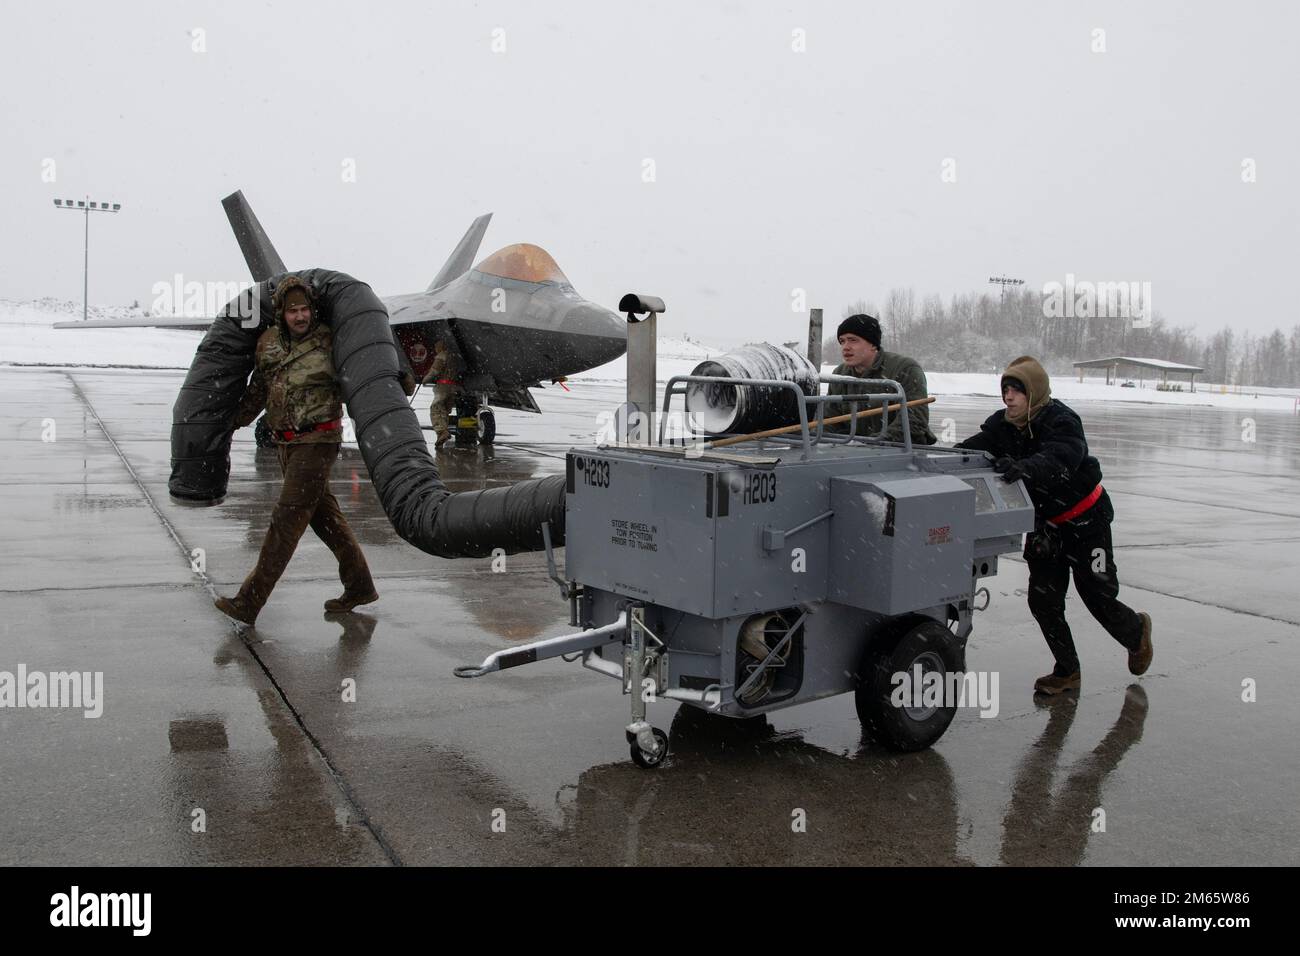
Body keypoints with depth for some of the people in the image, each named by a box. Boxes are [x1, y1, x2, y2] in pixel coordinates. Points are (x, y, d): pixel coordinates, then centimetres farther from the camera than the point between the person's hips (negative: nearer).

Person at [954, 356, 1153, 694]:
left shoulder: (1062, 421, -25)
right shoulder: (1003, 424, -6)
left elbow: (1058, 461, -44)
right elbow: (976, 447, -19)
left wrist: (1023, 468, -64)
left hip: (1086, 520, -6)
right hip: (1045, 523, 6)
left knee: (1098, 598, 4)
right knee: (1042, 599, 2)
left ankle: (1136, 631, 38)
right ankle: (1067, 671, 19)